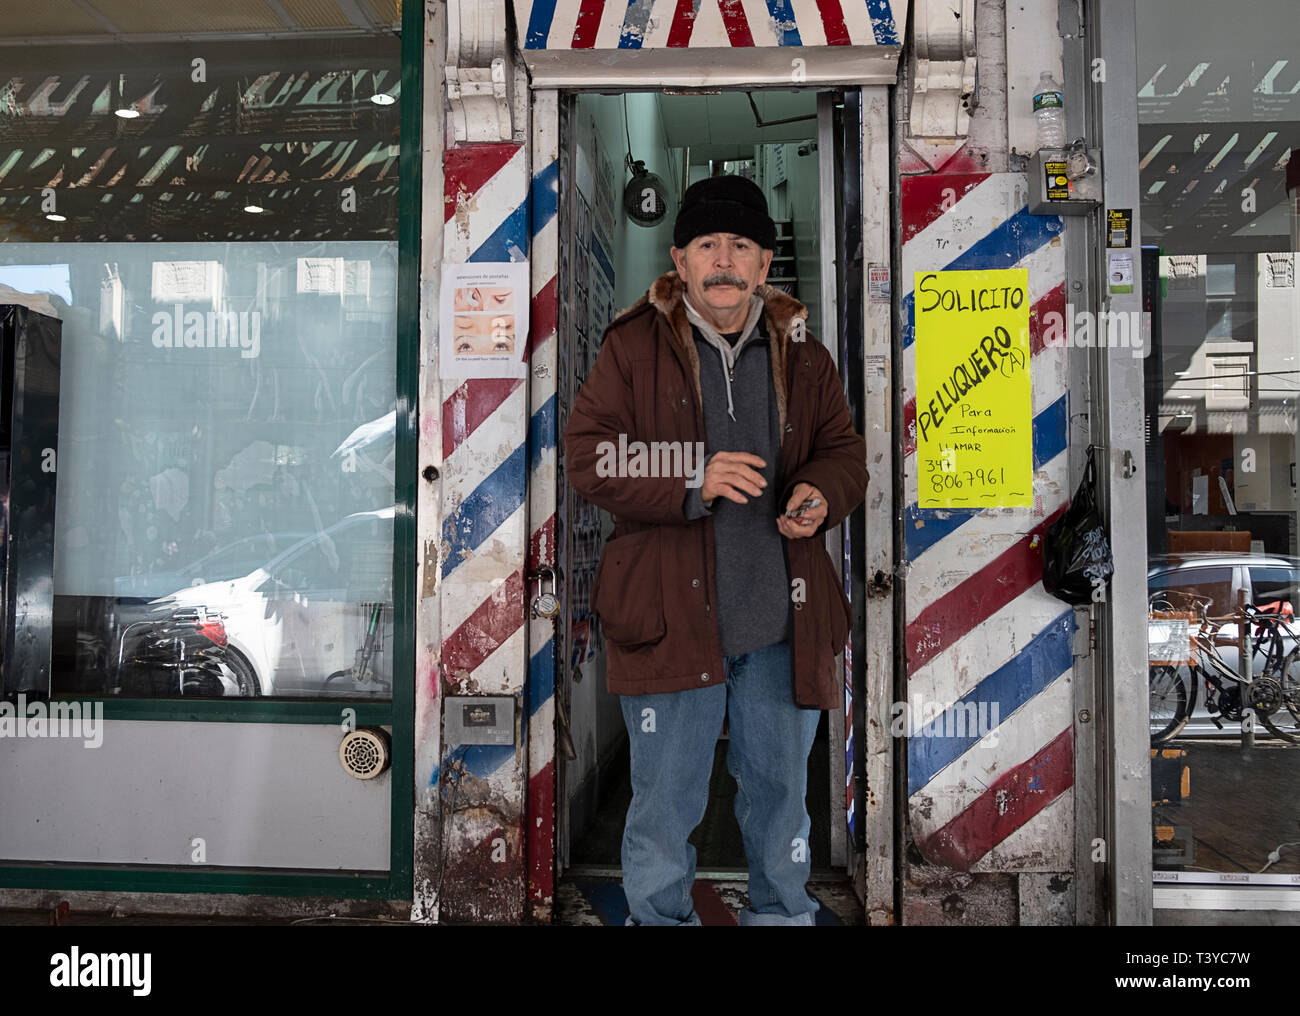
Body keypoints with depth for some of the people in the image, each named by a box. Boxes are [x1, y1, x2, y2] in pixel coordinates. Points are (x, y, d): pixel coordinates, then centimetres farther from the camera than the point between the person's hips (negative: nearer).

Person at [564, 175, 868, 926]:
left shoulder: (802, 352, 7)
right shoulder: (635, 347, -2)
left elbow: (845, 451, 14)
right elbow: (589, 457, -8)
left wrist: (822, 494, -10)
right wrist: (693, 482, -21)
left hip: (783, 621, 3)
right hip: (670, 616, -3)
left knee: (780, 790, 18)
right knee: (665, 800, 9)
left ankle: (783, 914, 40)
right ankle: (659, 917, 32)